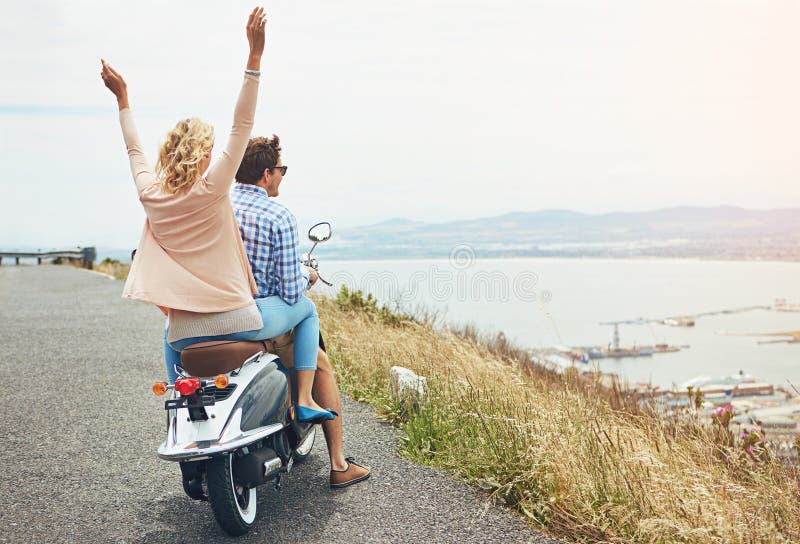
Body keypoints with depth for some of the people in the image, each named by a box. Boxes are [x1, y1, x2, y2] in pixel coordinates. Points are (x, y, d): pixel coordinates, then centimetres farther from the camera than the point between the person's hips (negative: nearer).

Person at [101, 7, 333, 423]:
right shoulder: (211, 189, -13)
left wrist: (122, 97, 32)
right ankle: (305, 401, 11)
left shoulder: (149, 194, 0)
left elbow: (135, 150, 19)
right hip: (236, 320, -5)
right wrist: (254, 55, -16)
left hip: (187, 334, 5)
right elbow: (242, 124, -16)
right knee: (306, 309, 20)